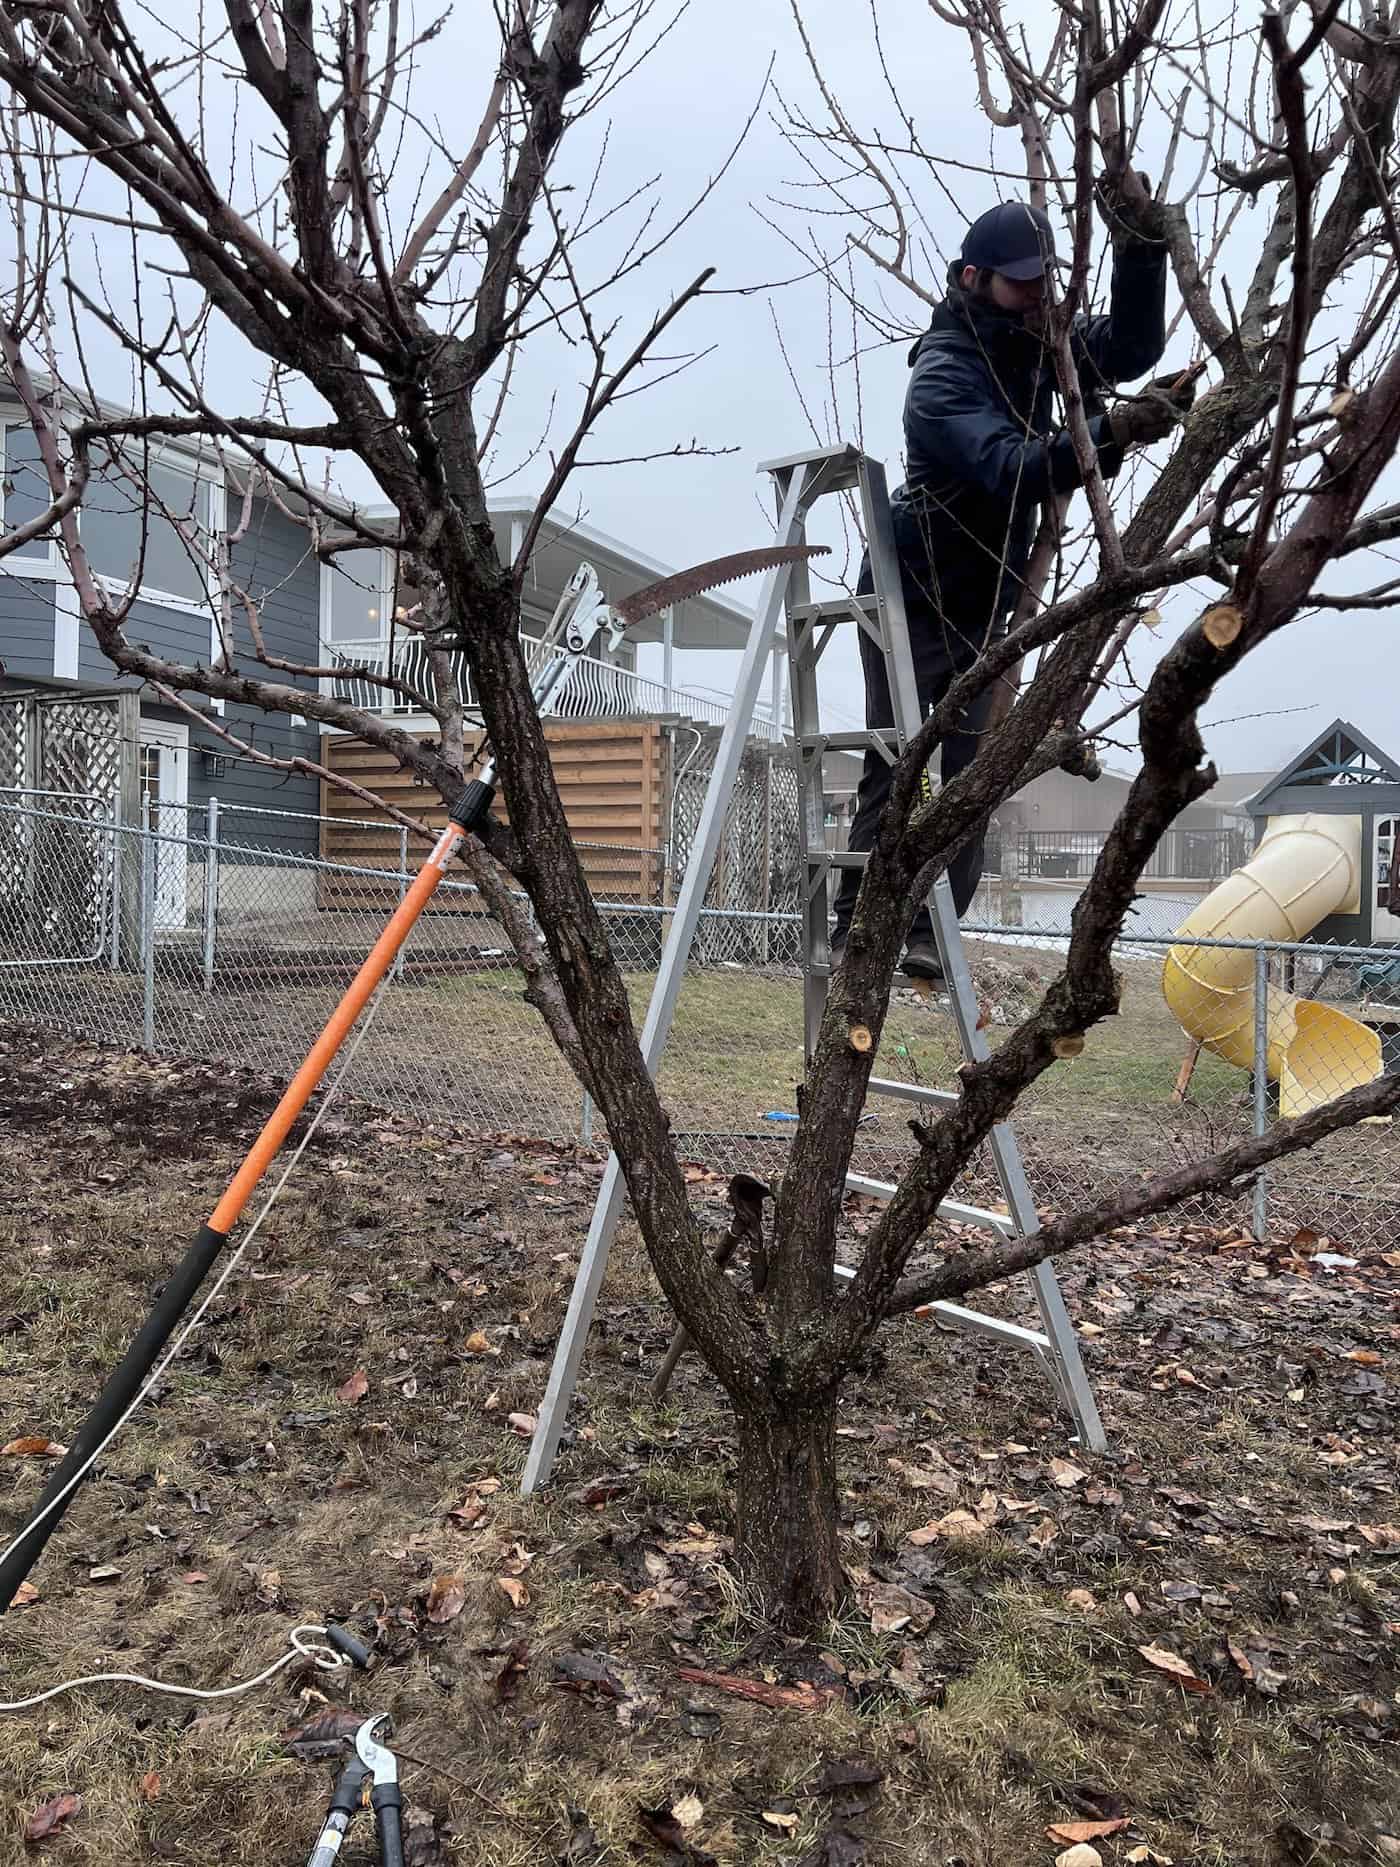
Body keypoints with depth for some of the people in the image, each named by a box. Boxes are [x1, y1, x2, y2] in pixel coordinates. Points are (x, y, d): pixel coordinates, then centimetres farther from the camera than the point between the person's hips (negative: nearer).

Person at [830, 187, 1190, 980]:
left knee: (974, 772, -1)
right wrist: (1111, 430, -45)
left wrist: (1141, 252, -14)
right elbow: (1014, 468, -33)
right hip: (911, 596, -7)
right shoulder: (942, 375, -19)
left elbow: (1132, 348, -1)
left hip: (986, 603, 7)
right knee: (892, 767, -8)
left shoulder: (1036, 342, 5)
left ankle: (929, 931, 2)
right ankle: (857, 929, -1)